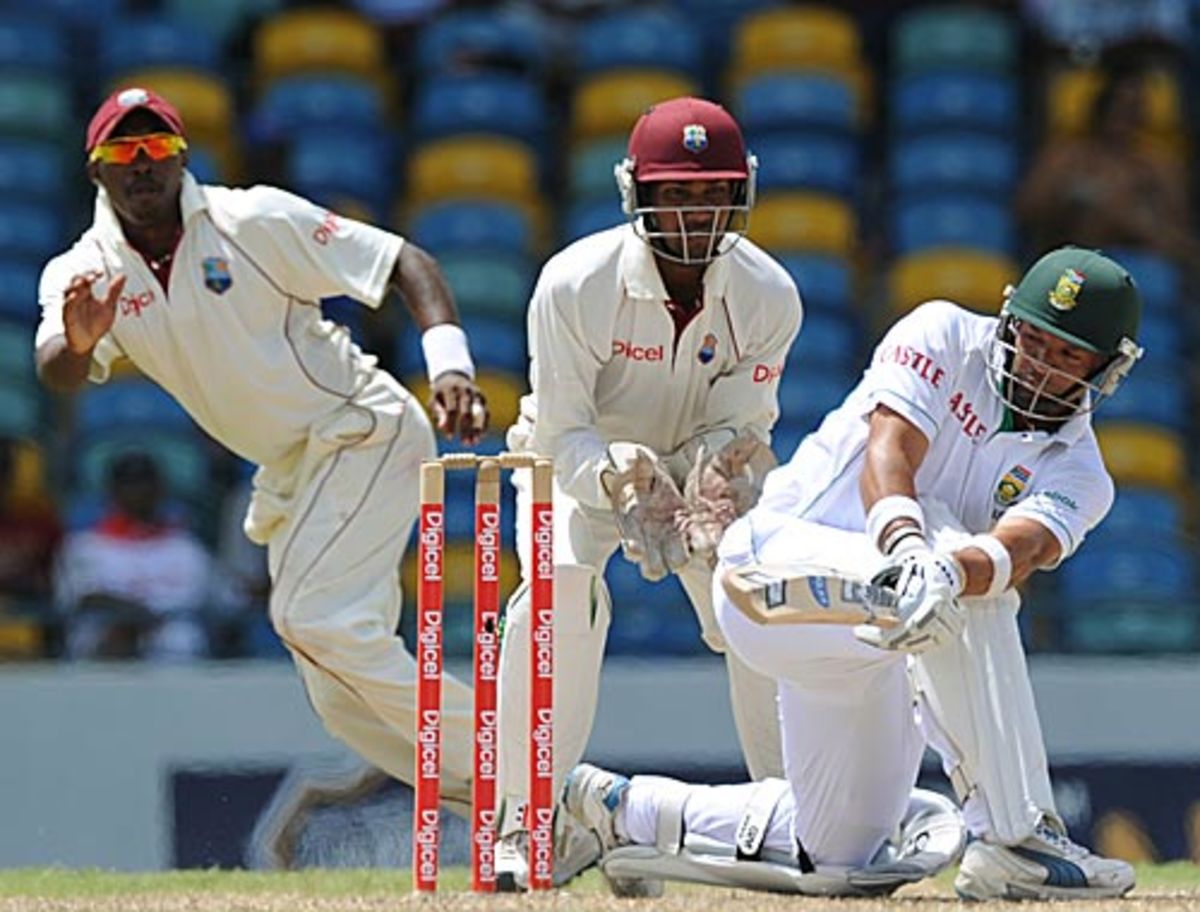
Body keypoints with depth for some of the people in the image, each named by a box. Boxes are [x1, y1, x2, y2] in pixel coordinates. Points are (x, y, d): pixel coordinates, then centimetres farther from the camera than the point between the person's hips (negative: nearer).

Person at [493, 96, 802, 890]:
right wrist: (625, 479, -46)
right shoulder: (575, 286, -30)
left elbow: (739, 426, -17)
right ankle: (529, 823, -24)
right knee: (561, 588, -30)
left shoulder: (769, 297, -22)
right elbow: (563, 436, -26)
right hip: (579, 462, -3)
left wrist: (720, 475, -41)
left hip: (706, 465, 3)